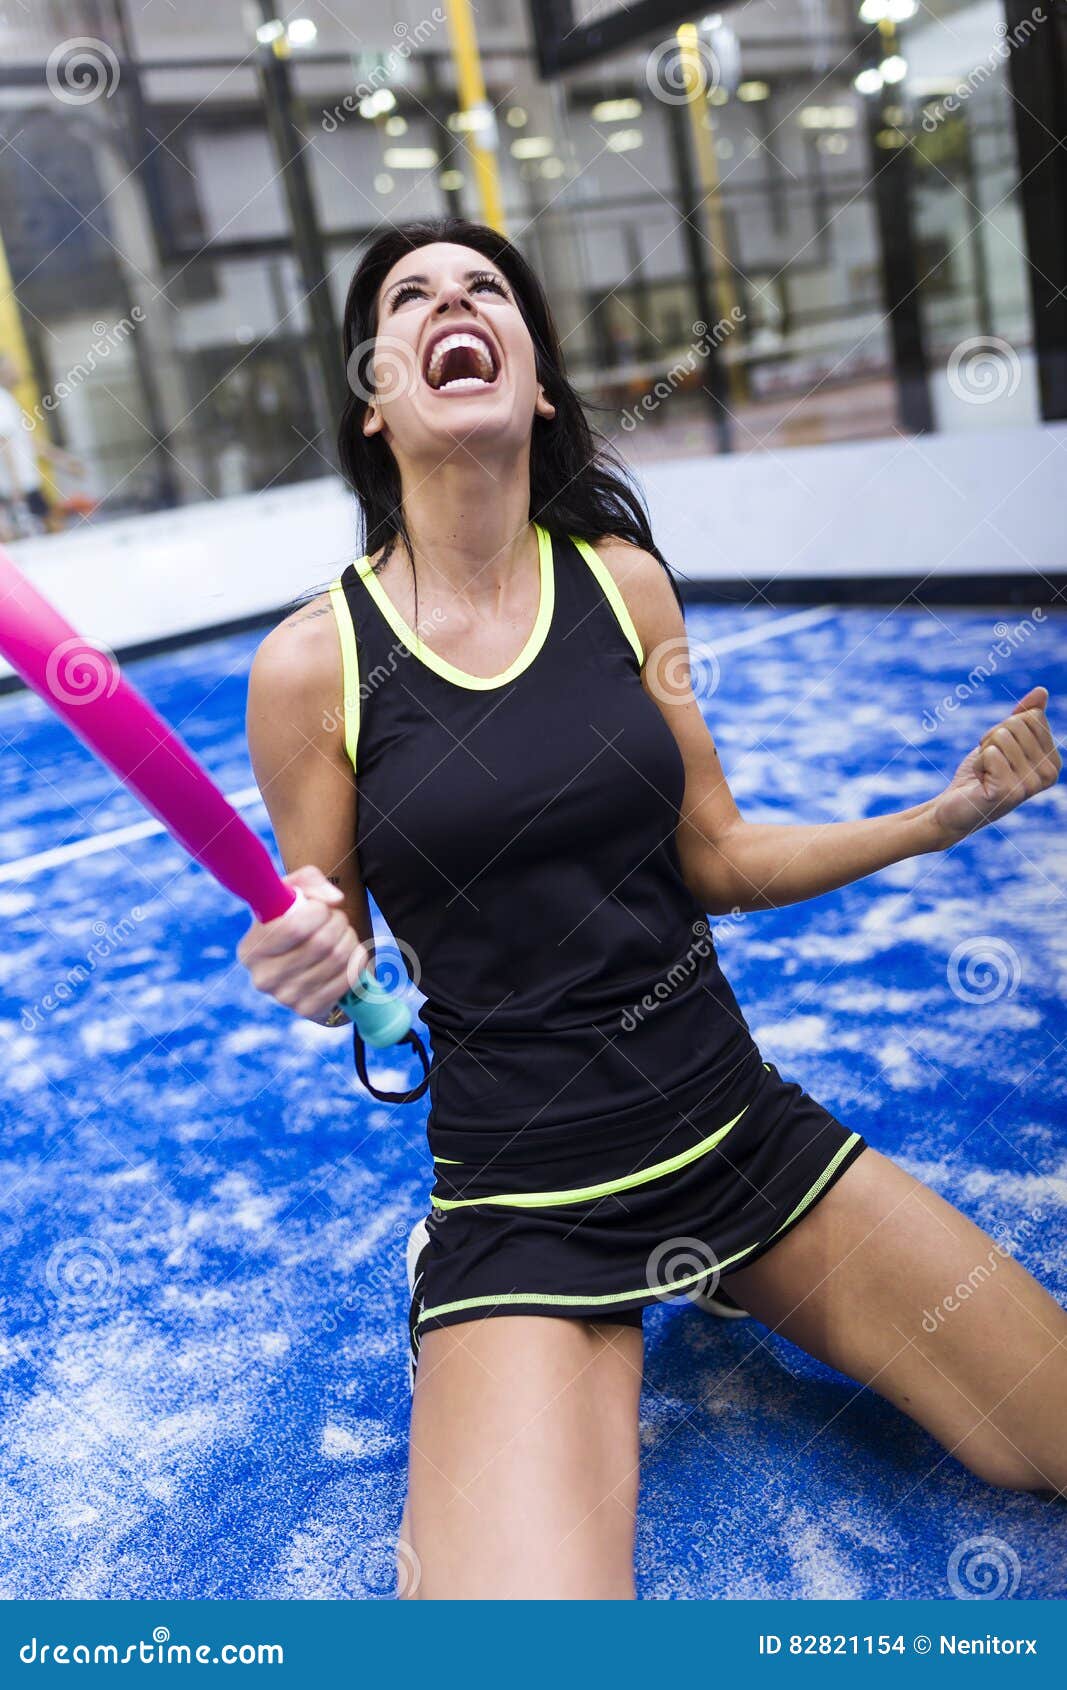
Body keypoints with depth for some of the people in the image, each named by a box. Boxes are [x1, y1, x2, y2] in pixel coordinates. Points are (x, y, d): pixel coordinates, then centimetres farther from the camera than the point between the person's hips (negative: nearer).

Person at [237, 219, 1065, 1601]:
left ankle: (721, 1284, 25)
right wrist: (312, 969, -22)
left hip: (742, 1132, 5)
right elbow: (342, 969, 0)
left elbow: (716, 860, 5)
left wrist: (944, 815, -1)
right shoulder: (313, 664, -10)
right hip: (521, 1205, -4)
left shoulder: (622, 581, -1)